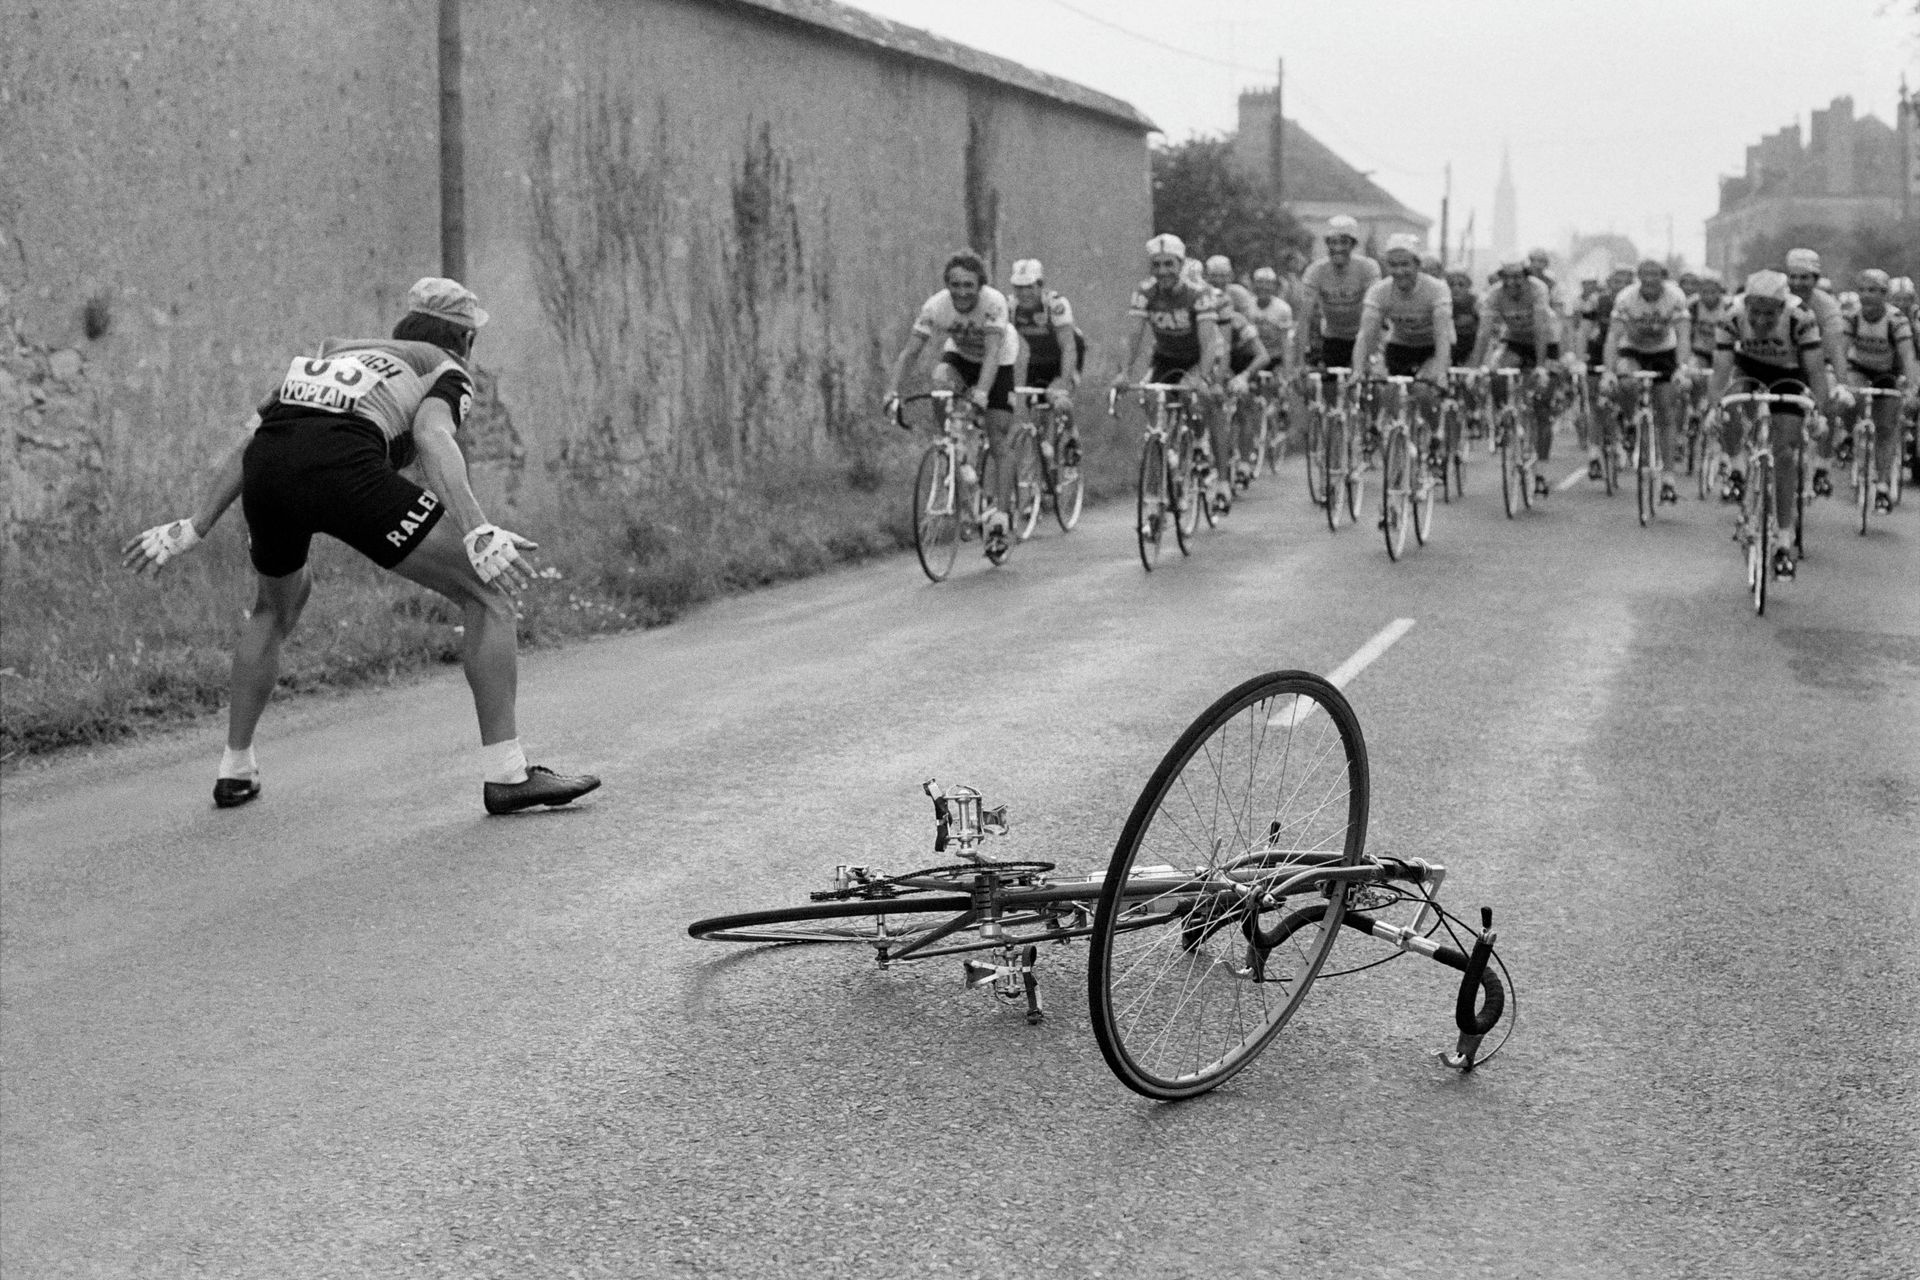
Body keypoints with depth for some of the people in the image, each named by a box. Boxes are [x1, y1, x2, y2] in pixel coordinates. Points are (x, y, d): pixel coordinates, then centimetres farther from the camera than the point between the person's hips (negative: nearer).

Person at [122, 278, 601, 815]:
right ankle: (505, 774, 0)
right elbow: (433, 440, -2)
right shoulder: (446, 370, 23)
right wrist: (477, 533, -14)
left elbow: (245, 448, 32)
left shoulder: (329, 355, 39)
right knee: (487, 596, 7)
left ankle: (235, 769, 38)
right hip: (343, 467, -6)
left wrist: (193, 530, 36)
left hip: (267, 471, 6)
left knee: (277, 602, 37)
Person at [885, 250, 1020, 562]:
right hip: (960, 356, 3)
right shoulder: (936, 306, -28)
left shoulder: (994, 303, -35)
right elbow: (909, 352, -30)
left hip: (999, 363, -2)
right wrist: (892, 392, -45)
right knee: (940, 378, -33)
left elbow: (993, 353, -44)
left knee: (998, 443, -8)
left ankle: (1002, 517, -1)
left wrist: (981, 392, -60)